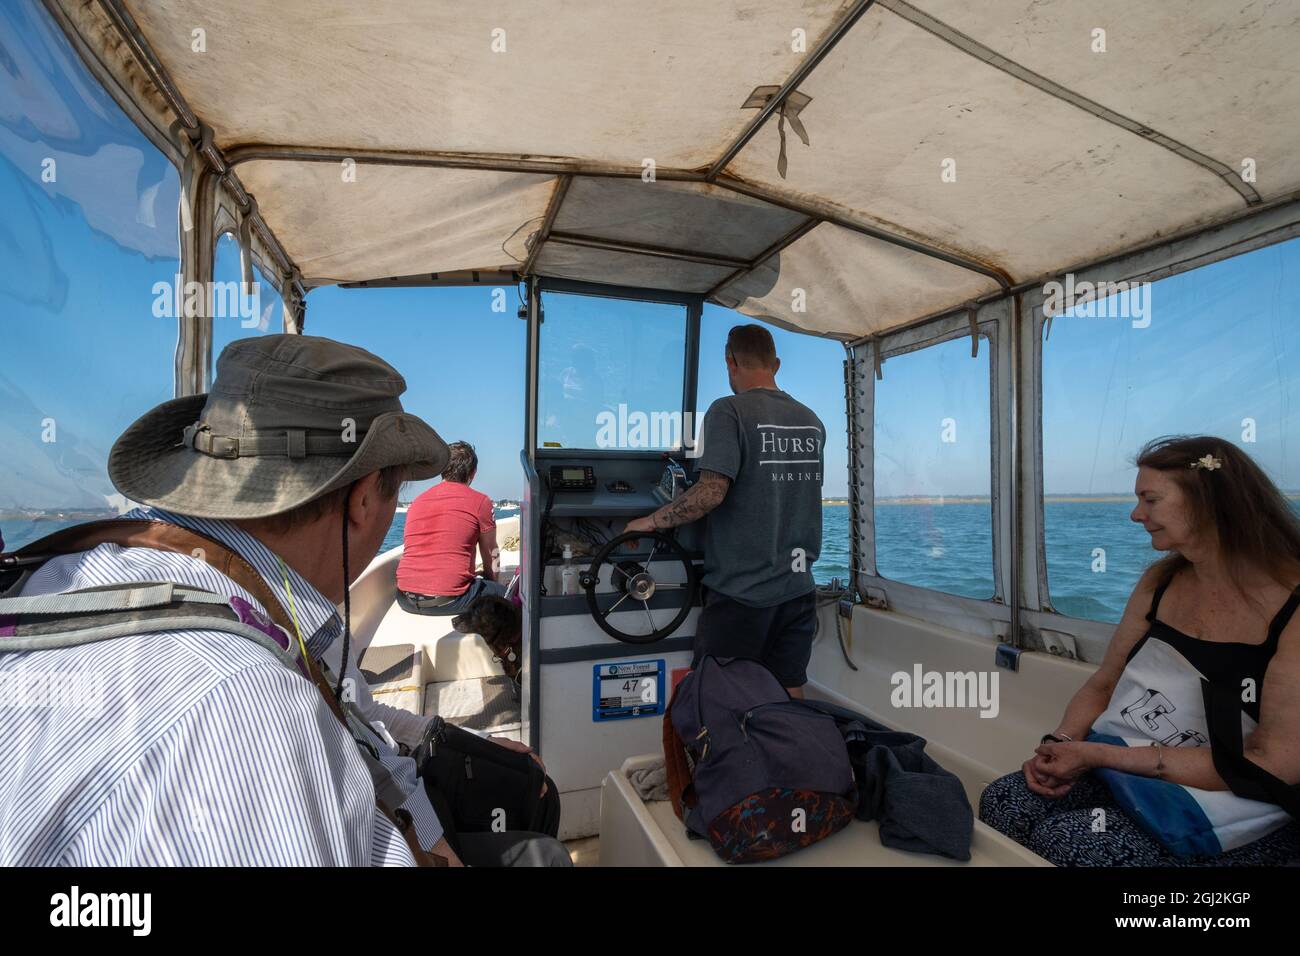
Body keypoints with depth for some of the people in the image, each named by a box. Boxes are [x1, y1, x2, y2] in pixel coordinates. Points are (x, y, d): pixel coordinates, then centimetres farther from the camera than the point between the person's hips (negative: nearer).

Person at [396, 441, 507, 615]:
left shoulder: (417, 501, 15)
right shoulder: (480, 501, -1)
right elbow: (490, 554, 10)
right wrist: (492, 580, 31)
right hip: (448, 600, -6)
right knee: (502, 592, 14)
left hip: (406, 600, 6)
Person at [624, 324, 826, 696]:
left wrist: (650, 522, -10)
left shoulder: (729, 411, -13)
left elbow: (711, 492, -23)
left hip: (741, 591, -6)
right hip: (798, 588, 6)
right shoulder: (812, 422, 7)